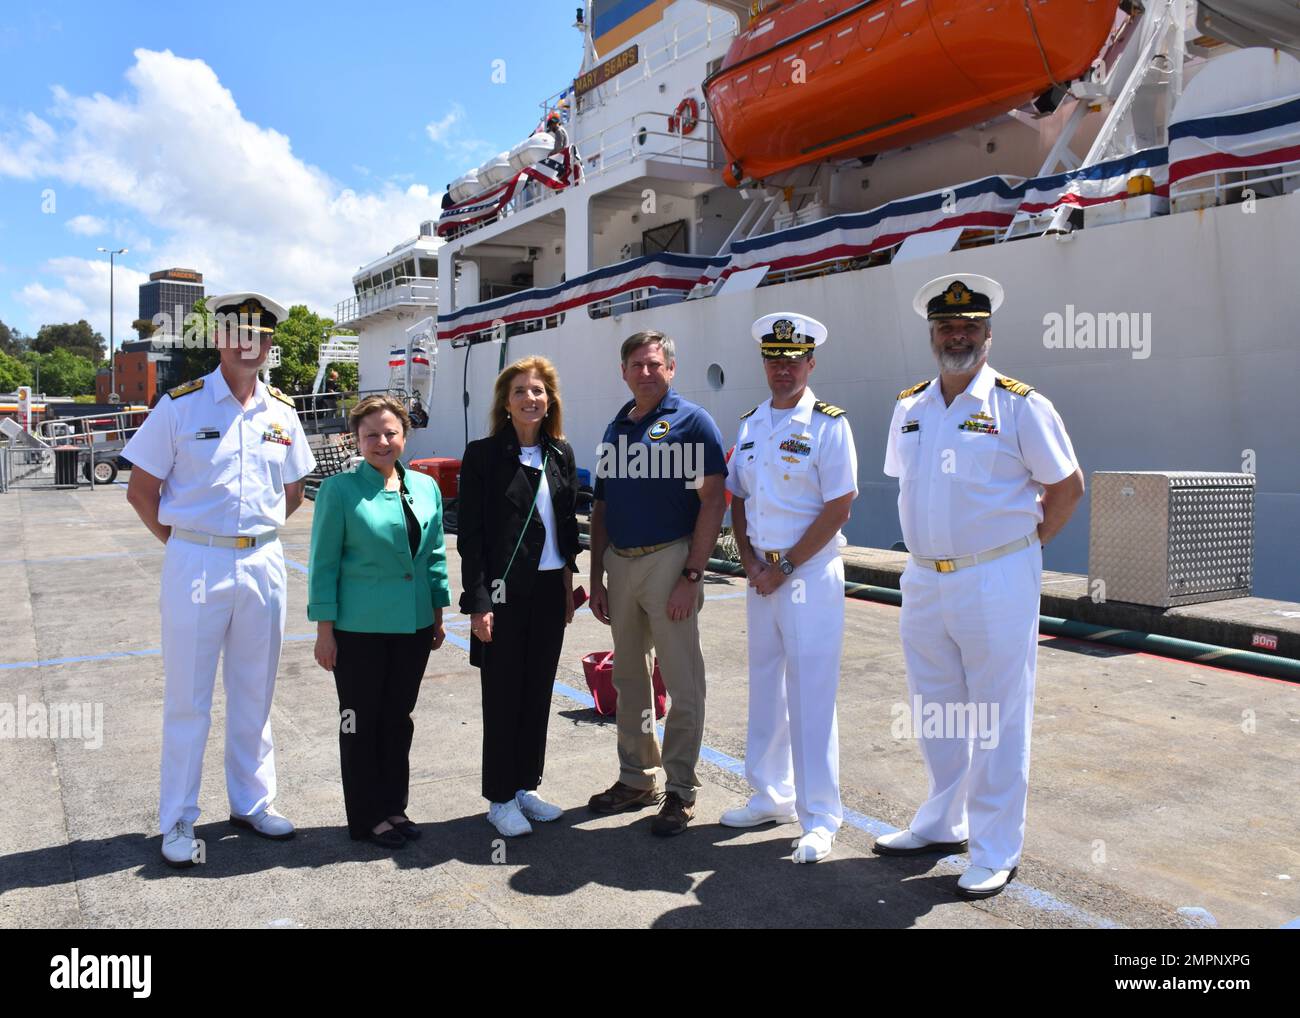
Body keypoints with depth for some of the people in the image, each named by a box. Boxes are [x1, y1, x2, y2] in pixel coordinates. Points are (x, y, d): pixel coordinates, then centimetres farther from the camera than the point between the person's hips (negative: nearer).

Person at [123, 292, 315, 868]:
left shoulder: (281, 412, 7)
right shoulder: (180, 405, -5)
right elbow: (141, 490, -1)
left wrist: (258, 536, 9)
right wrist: (184, 543, -3)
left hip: (263, 563, 4)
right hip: (195, 565, -4)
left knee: (254, 696, 14)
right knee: (188, 701, 4)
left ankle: (252, 804, 28)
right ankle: (177, 822, 18)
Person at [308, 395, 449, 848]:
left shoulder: (426, 488, 5)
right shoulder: (339, 489, -8)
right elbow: (323, 564, -7)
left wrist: (437, 615, 12)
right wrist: (325, 629, -8)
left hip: (413, 625, 5)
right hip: (359, 628, -4)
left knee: (399, 718, 15)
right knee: (361, 721, 7)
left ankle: (394, 806, 30)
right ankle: (367, 818, 21)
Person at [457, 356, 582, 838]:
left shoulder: (561, 454, 7)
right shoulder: (483, 455, -7)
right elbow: (470, 536, -9)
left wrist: (568, 583, 9)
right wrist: (478, 603, -14)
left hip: (551, 589, 5)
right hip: (505, 591, -5)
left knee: (539, 690, 13)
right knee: (503, 694, 5)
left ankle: (526, 786, 28)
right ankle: (500, 798, 19)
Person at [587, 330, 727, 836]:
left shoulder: (691, 422, -4)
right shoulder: (615, 429, 14)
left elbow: (713, 500, -11)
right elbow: (601, 509, 16)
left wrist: (692, 575, -17)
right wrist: (596, 577, 11)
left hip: (668, 560, -6)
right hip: (620, 564, 6)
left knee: (683, 683, 0)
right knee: (628, 678, 14)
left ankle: (680, 790, 13)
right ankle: (636, 779, 28)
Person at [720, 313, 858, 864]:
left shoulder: (828, 424, -8)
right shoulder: (749, 423, 11)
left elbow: (838, 509, -13)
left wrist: (784, 566, -13)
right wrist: (749, 560, -1)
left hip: (810, 572, -6)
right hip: (761, 573, 6)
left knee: (810, 695, -4)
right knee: (764, 688, 14)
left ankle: (819, 818, 8)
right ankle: (771, 796, 29)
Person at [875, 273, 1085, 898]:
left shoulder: (1019, 405, -6)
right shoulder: (908, 408, 9)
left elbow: (1068, 485, -1)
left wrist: (1024, 543, 0)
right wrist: (930, 545, 14)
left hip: (996, 582, -5)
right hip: (924, 581, 6)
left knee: (996, 722, 2)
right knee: (935, 712, 16)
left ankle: (996, 852, 16)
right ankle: (942, 826, 32)